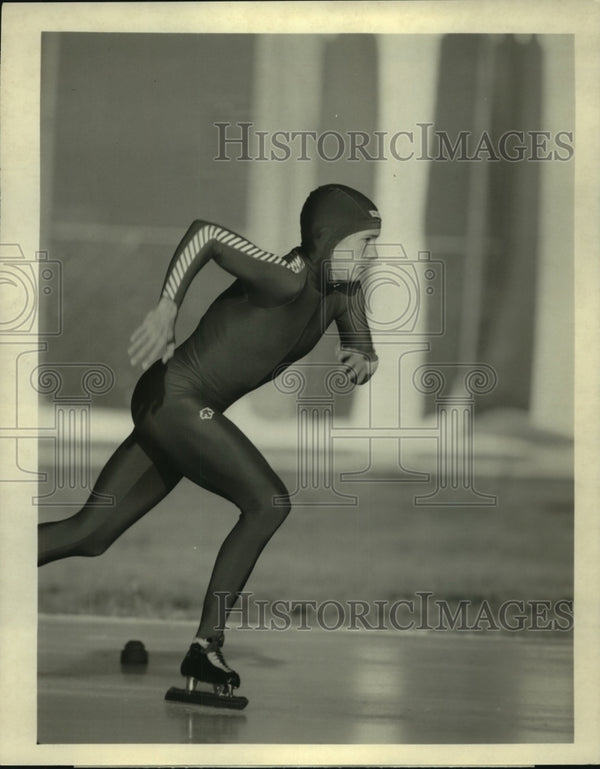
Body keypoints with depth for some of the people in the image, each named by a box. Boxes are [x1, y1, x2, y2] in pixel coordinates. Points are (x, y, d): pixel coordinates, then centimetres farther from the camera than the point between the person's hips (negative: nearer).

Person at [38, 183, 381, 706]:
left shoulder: (342, 292, 5)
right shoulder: (285, 281, -21)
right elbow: (206, 233, -24)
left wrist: (363, 357, 2)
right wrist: (166, 309, -33)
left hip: (191, 413, 9)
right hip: (173, 395, -9)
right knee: (268, 502, -15)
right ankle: (207, 646, -11)